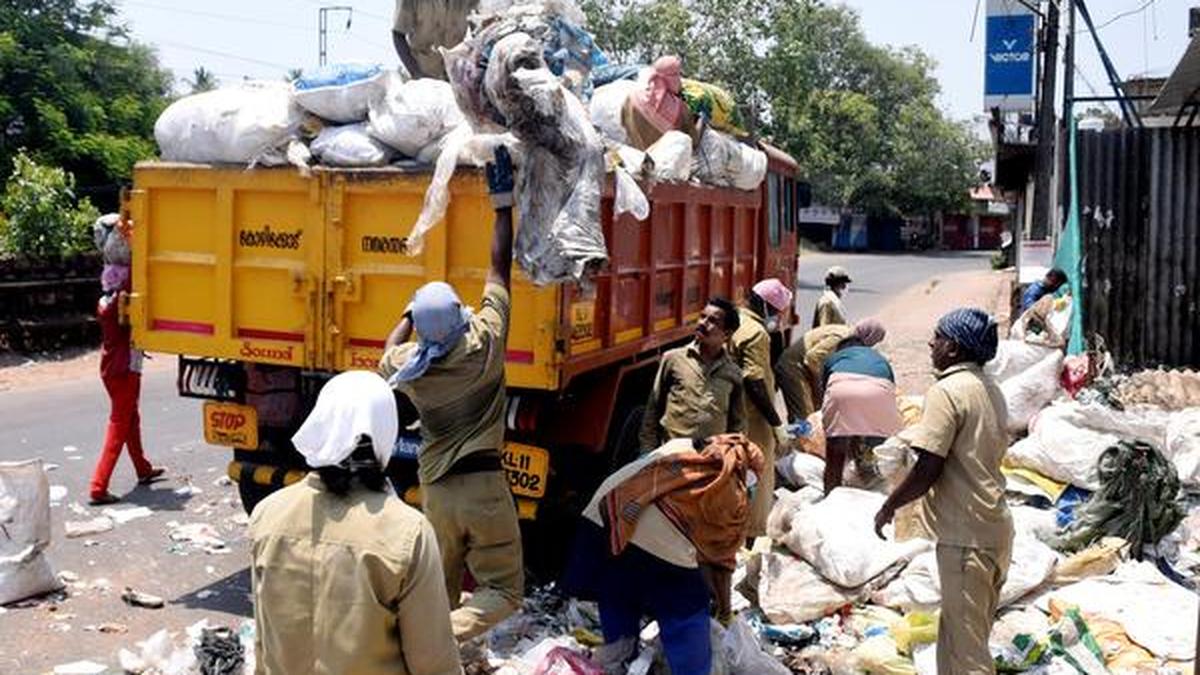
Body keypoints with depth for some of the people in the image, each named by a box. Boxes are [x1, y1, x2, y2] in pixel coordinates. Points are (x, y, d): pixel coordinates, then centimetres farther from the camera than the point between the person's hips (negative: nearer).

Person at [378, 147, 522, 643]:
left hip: (435, 488, 4)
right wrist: (503, 201, 2)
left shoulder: (406, 366, -3)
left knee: (441, 590, 20)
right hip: (484, 484, -4)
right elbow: (500, 267, -4)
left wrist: (411, 312, 30)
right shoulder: (483, 345, -12)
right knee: (503, 589, 2)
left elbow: (390, 351, 25)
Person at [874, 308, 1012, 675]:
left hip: (965, 536, -9)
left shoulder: (947, 391, -16)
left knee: (966, 645, 0)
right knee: (956, 635, 20)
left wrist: (889, 506, -6)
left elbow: (928, 470, -20)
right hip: (995, 526, 9)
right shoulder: (990, 389, 12)